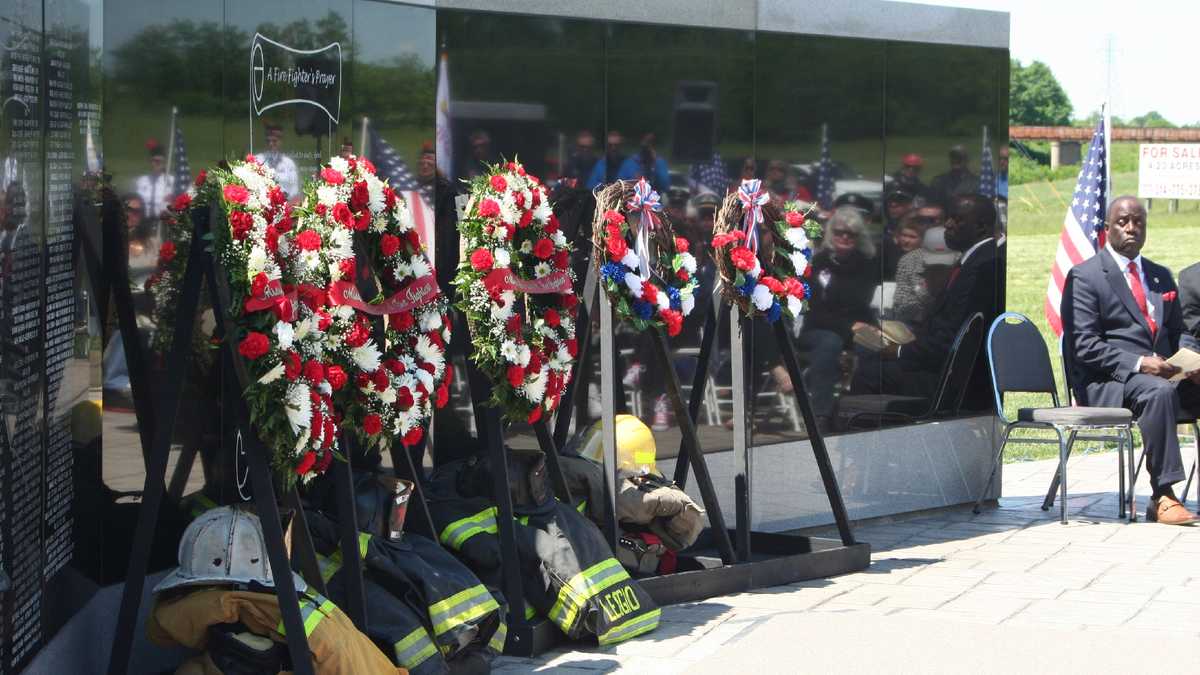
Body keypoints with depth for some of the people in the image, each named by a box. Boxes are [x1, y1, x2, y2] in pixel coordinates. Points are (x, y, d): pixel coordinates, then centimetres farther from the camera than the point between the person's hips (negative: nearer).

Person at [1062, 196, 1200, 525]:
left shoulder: (1161, 276, 23)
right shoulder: (1084, 276, 1)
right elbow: (1084, 346, -8)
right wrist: (1138, 364, -20)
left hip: (1164, 374, 6)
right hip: (1105, 381, -6)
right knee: (1158, 392, -37)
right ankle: (1162, 498, -36)